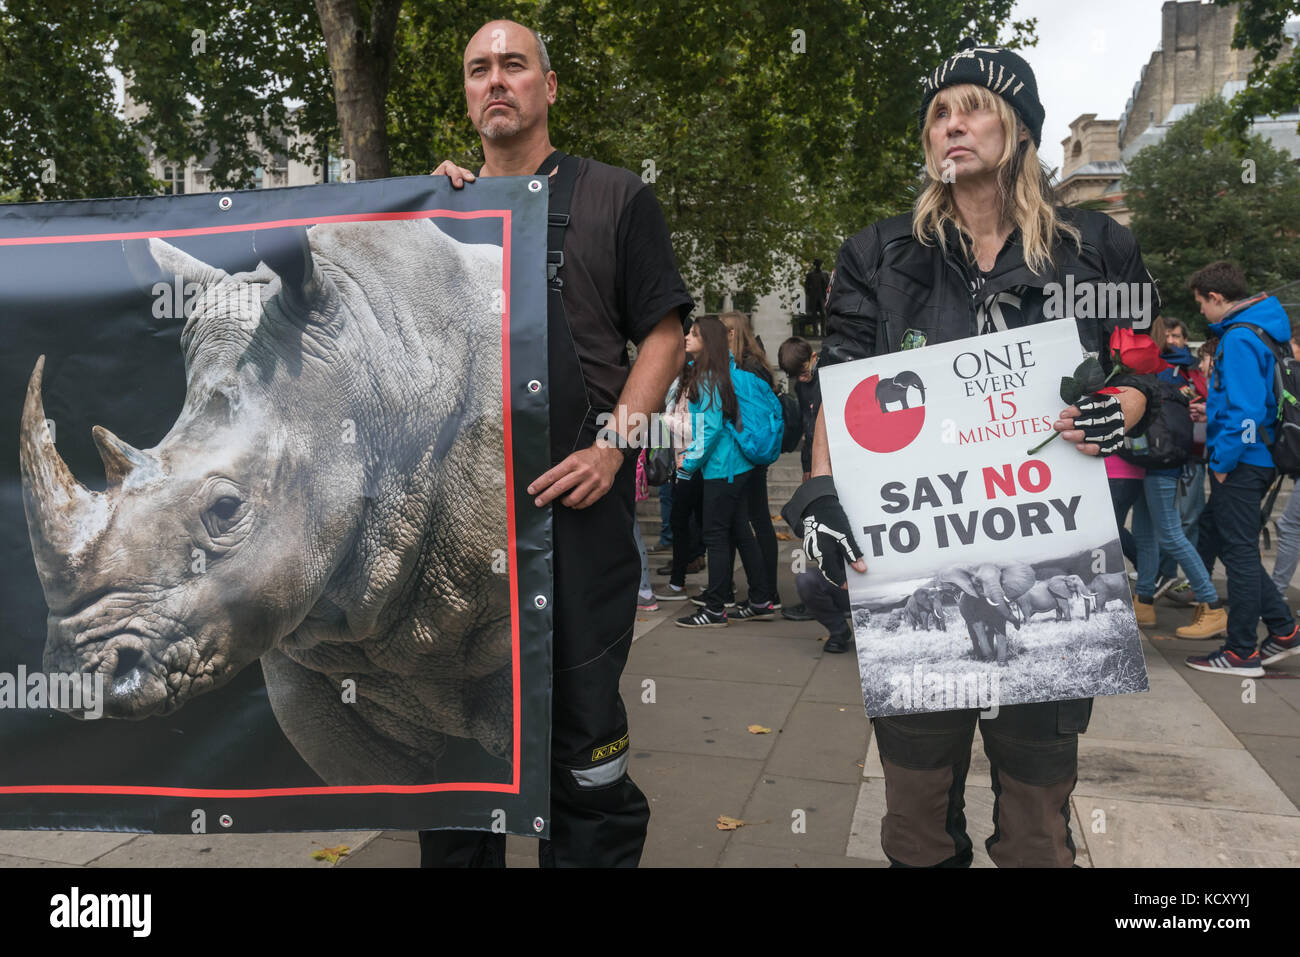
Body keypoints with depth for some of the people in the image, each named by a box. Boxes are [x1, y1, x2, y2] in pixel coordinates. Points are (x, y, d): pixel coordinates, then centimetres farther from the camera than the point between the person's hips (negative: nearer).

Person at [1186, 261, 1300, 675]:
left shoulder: (1238, 340, -17)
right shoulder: (1263, 331, 15)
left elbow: (1245, 411, -23)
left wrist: (1222, 461, -16)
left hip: (1241, 465, -10)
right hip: (1256, 458, 10)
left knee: (1238, 551, -2)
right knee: (1213, 536, 17)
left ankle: (1242, 653, 8)